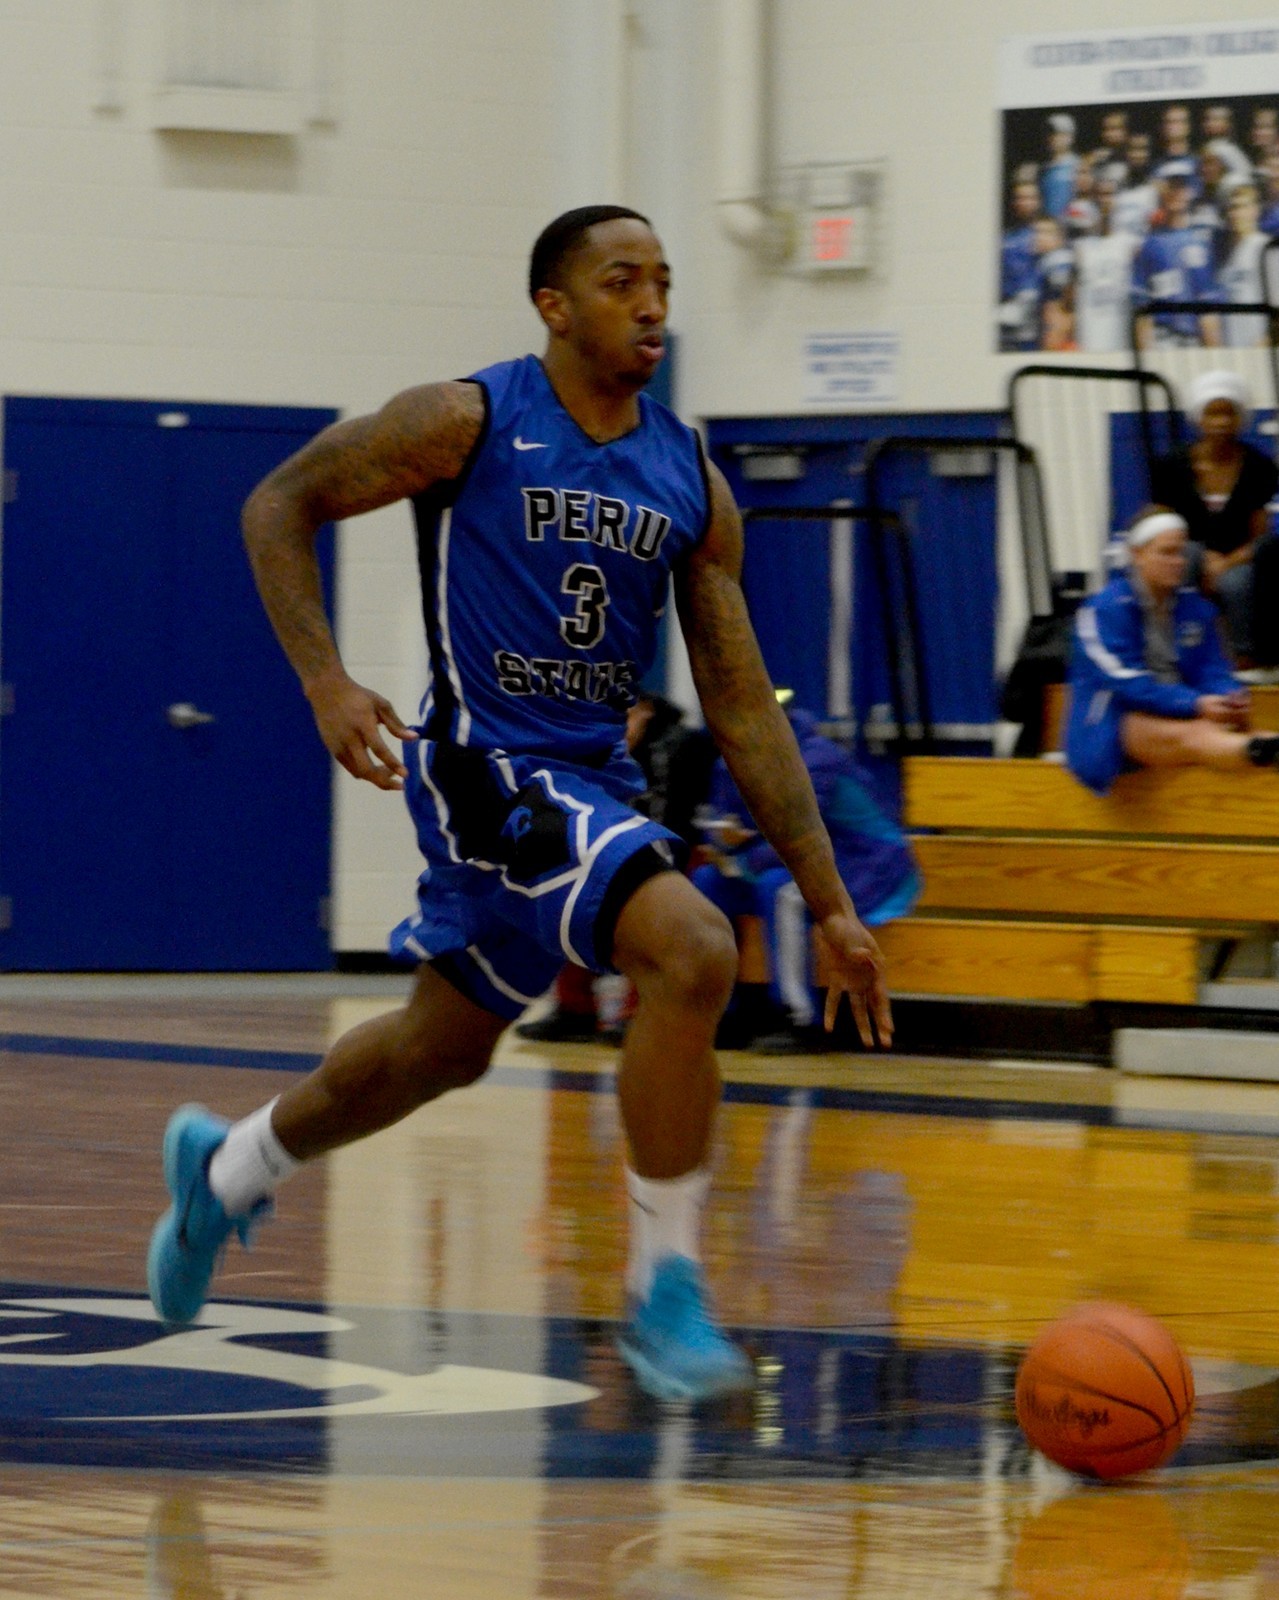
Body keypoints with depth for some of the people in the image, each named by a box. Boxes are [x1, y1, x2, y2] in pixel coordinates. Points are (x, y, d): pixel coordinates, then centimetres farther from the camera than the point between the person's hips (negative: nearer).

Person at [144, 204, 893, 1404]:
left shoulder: (692, 485, 3)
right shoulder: (468, 424, -11)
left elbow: (742, 709, 5)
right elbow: (279, 506, -2)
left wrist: (829, 903, 0)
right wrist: (325, 683, -16)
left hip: (594, 782, 7)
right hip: (488, 768, -7)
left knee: (445, 1047, 22)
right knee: (692, 950, -26)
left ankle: (225, 1169, 48)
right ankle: (662, 1291, -18)